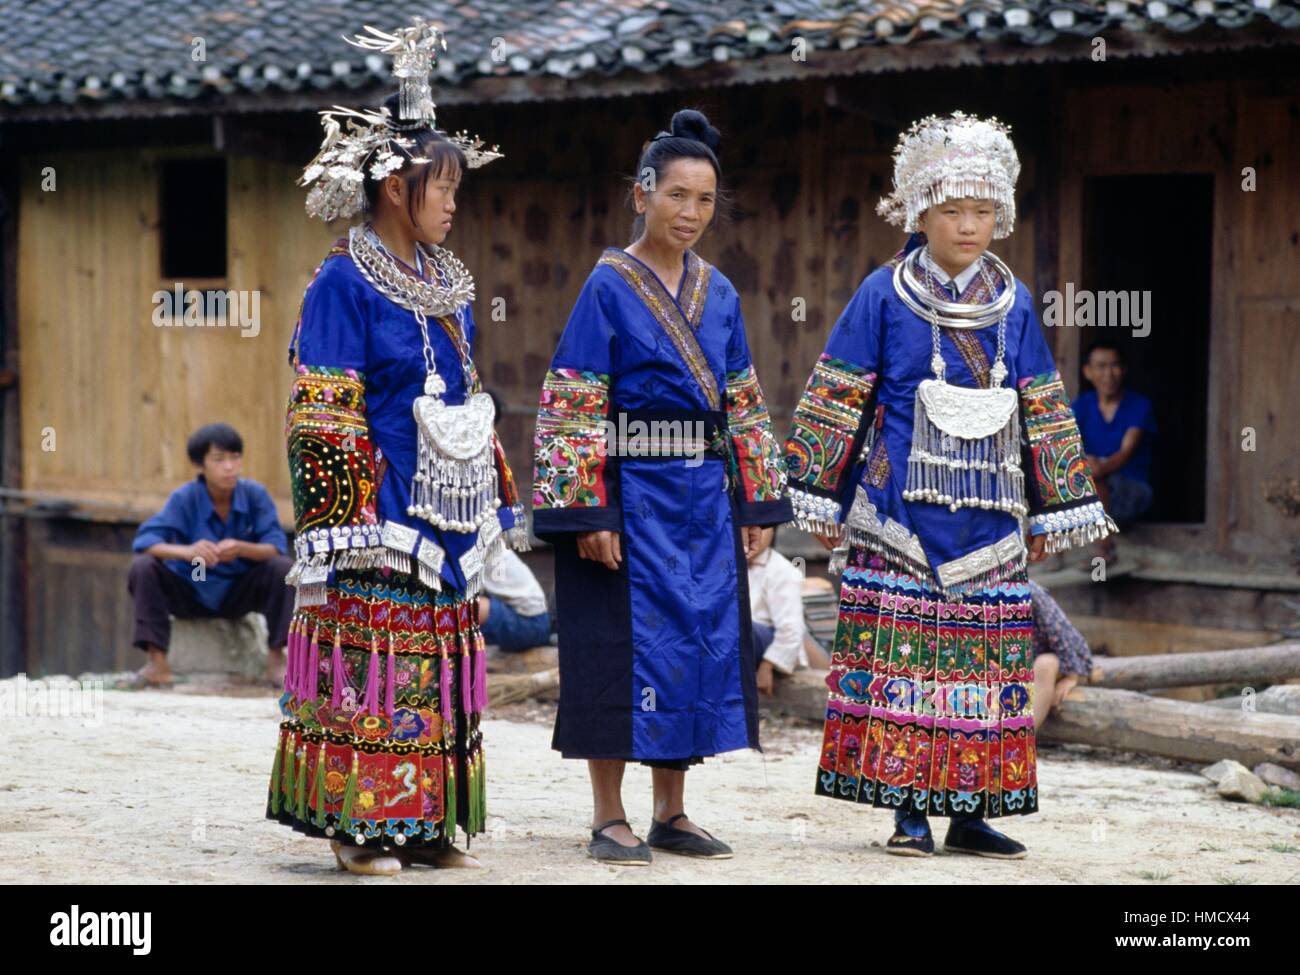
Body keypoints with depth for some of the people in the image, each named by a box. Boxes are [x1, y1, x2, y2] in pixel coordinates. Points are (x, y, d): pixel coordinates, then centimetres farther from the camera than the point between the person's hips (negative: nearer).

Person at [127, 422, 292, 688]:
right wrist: (186, 551, -46)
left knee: (283, 567, -24)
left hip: (239, 595, 1)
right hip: (190, 594, -1)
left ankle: (276, 659, -14)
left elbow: (277, 547, -19)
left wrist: (242, 549, -41)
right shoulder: (184, 498, -17)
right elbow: (143, 541, -27)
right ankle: (157, 663, -24)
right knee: (143, 567, -26)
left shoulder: (255, 494, -13)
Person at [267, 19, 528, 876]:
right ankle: (360, 826, -1)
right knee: (371, 657, -6)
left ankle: (425, 824, 13)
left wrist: (498, 501, 19)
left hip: (446, 516, 8)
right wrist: (335, 529, -18)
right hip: (380, 515, -8)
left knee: (438, 662, 8)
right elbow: (320, 418, -12)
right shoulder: (345, 283, -9)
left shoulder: (446, 285, 15)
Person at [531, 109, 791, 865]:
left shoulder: (719, 294, 10)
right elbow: (575, 408, -10)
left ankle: (672, 814, 16)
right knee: (626, 647, -3)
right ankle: (610, 818, 4)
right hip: (631, 496, -6)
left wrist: (755, 501, 9)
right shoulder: (608, 287, -6)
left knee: (700, 644, 7)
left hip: (703, 499, 6)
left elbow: (742, 403, 15)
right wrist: (588, 512, -17)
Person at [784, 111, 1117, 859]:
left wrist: (1054, 512, 13)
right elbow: (836, 402, 0)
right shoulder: (885, 296, -2)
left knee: (986, 654, 2)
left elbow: (1044, 412, 14)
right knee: (901, 654, -5)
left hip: (987, 515, 3)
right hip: (901, 512, -3)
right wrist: (822, 501, -2)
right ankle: (909, 810, 1)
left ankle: (971, 812, 8)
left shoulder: (1012, 305, 9)